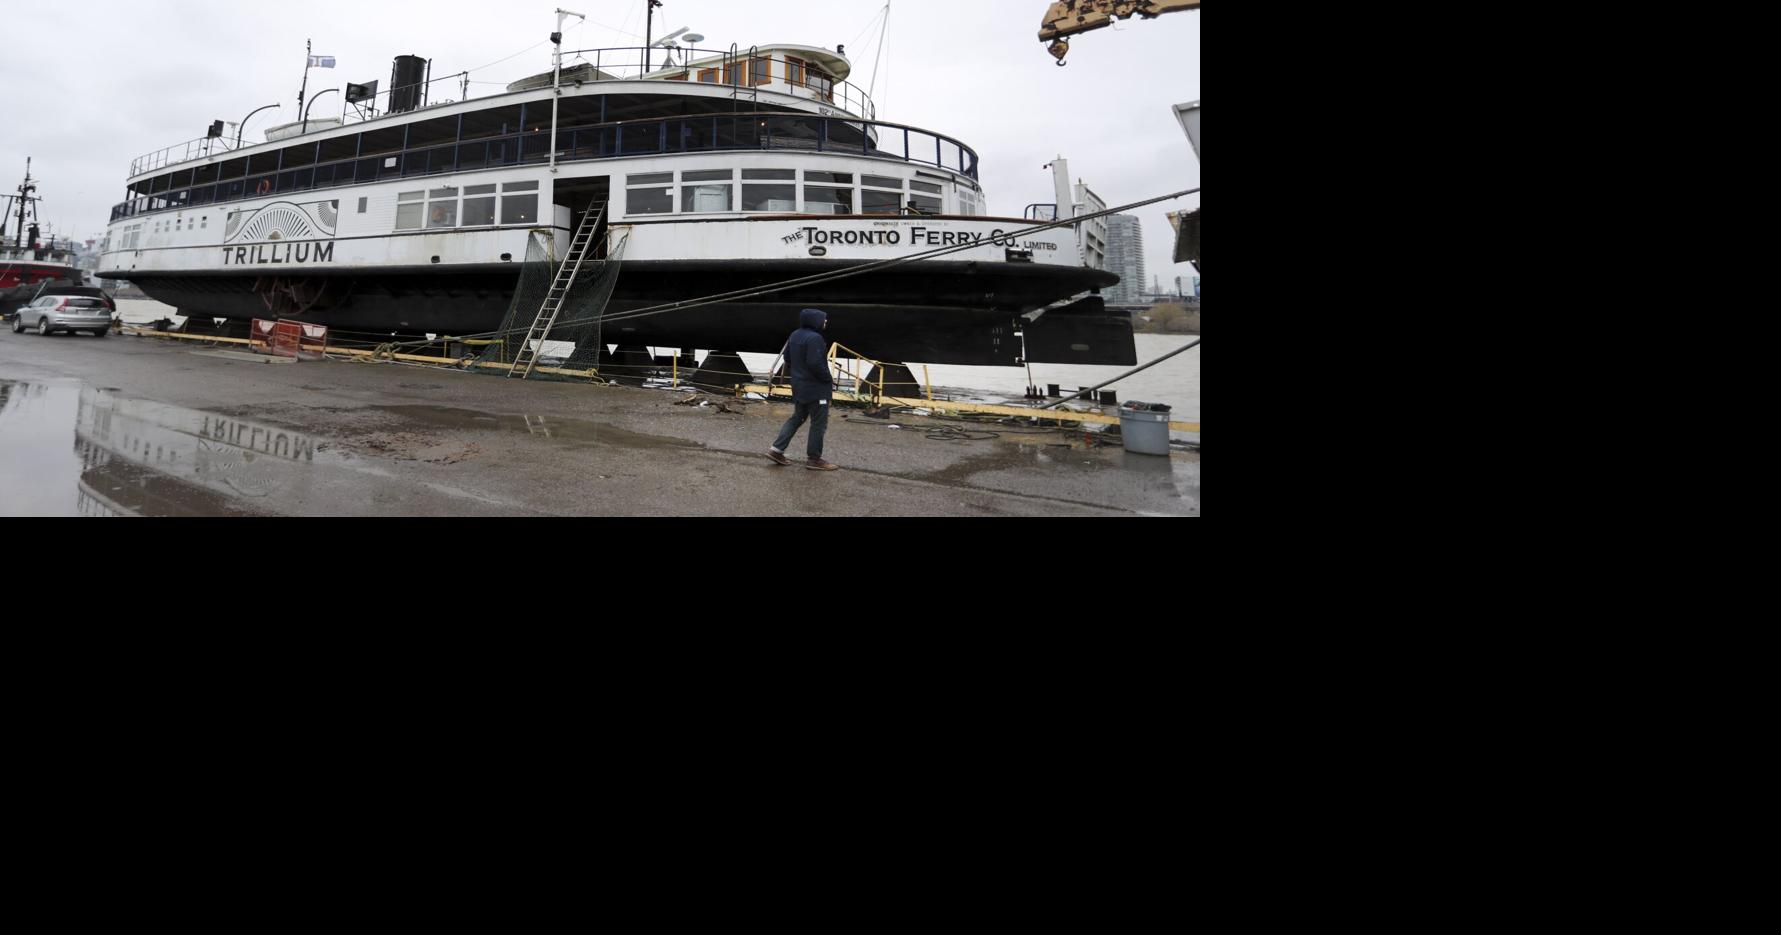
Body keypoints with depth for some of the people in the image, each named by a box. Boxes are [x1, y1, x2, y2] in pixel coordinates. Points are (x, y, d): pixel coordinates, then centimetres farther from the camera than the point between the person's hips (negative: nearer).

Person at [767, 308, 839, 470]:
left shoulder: (794, 335, 8)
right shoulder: (815, 338, -21)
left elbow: (787, 359, 14)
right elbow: (815, 363, -27)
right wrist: (828, 379, -14)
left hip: (799, 386, 9)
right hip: (816, 388, -9)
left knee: (797, 417, 19)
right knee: (819, 422, 2)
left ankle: (777, 449, 14)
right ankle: (814, 459, 8)